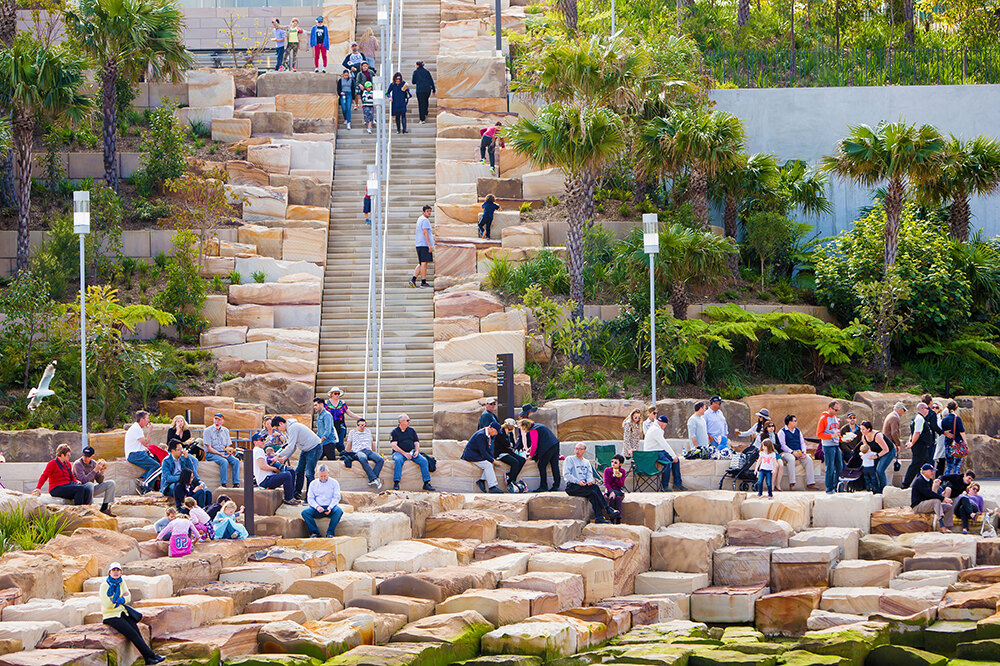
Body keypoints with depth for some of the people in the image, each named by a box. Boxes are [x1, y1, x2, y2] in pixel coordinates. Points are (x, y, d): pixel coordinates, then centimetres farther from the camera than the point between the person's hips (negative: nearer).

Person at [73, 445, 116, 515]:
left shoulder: (93, 463, 5)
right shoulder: (78, 464, -15)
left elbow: (99, 481, 8)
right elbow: (84, 480, -27)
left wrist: (101, 473, -13)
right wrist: (95, 470, -26)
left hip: (91, 489, 7)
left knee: (111, 483, -3)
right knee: (89, 484, -38)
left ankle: (104, 508, -8)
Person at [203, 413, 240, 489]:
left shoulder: (225, 430, 16)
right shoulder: (208, 431, -1)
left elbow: (229, 446, 16)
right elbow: (209, 448, -7)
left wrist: (229, 450, -9)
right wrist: (219, 453, -20)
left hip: (224, 452, 5)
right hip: (211, 454, -5)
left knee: (236, 461, -23)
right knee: (224, 461, -34)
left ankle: (236, 484, -27)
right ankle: (224, 484, -34)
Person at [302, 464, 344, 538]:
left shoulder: (334, 483, 8)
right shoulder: (313, 483, 12)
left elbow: (336, 498, 2)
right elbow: (310, 499, 7)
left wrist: (330, 507, -17)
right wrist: (317, 507, -14)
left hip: (330, 507, -1)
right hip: (317, 508, 1)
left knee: (339, 511, -35)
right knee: (305, 512, -28)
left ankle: (330, 533, -29)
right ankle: (314, 532, -25)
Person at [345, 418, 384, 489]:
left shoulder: (368, 432, 27)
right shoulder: (352, 432, 19)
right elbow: (348, 446, 20)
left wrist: (376, 454, 34)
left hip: (369, 451, 4)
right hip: (358, 452, -4)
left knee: (381, 460, -29)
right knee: (363, 459, -42)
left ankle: (372, 480, -36)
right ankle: (374, 478, -48)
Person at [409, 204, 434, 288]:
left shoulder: (419, 219, 20)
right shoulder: (425, 220, -10)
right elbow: (425, 232, -19)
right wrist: (430, 245, -21)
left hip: (419, 245, 10)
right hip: (425, 245, -10)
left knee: (420, 263, 12)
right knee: (424, 262, -6)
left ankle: (413, 279, 2)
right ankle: (423, 282, -6)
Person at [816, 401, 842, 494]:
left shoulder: (836, 419, 16)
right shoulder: (823, 418, -8)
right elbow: (819, 434, -11)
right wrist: (832, 436, -21)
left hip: (836, 446, 8)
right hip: (828, 447, -8)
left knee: (840, 467, 6)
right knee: (830, 468, -7)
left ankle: (835, 486, 17)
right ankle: (829, 489, 0)